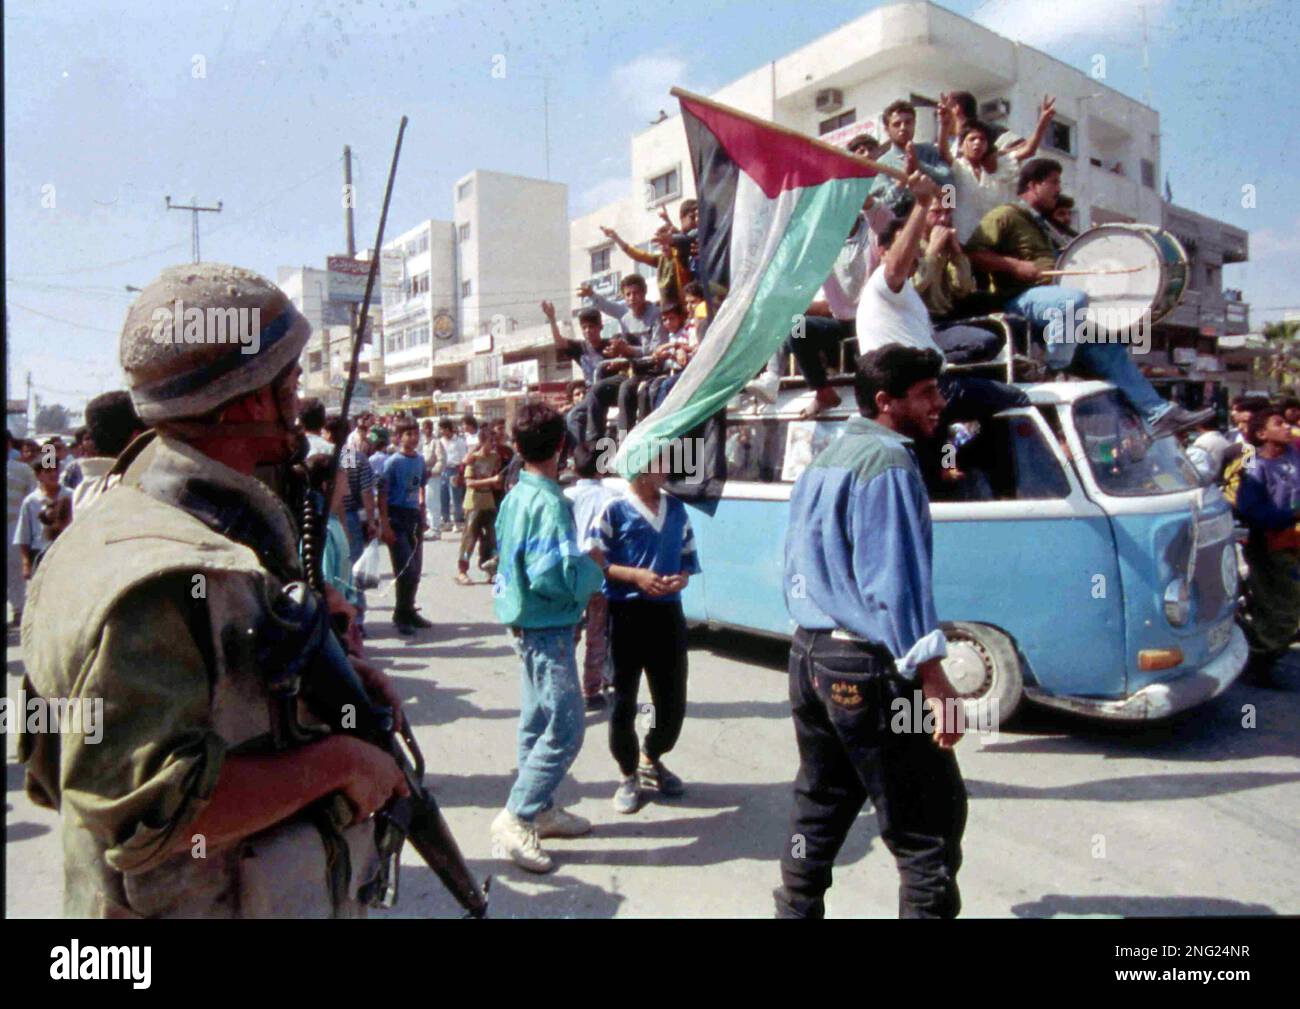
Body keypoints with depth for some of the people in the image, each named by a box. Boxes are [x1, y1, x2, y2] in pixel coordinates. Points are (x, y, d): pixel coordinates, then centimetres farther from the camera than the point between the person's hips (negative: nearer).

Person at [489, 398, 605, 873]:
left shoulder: (515, 495, 7)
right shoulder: (549, 502, -22)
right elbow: (552, 577, -27)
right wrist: (592, 564, -11)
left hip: (527, 624, 10)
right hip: (547, 627, -10)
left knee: (539, 722, 17)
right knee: (565, 728, -4)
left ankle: (541, 808, 28)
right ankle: (516, 819, 1)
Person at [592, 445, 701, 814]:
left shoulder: (676, 508, 9)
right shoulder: (615, 509, -6)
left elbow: (689, 556, 14)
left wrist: (682, 576, -7)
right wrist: (635, 575, -20)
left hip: (668, 612, 4)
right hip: (627, 613, -4)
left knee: (673, 700, 10)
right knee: (624, 699, 6)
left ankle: (652, 759, 37)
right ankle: (628, 775, 26)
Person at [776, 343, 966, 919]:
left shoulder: (826, 457, 15)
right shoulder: (887, 461, -13)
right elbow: (896, 580, -20)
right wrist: (933, 679, -20)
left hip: (810, 655, 9)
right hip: (866, 666, -9)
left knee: (819, 807, 20)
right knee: (931, 821, 1)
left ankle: (796, 909, 30)